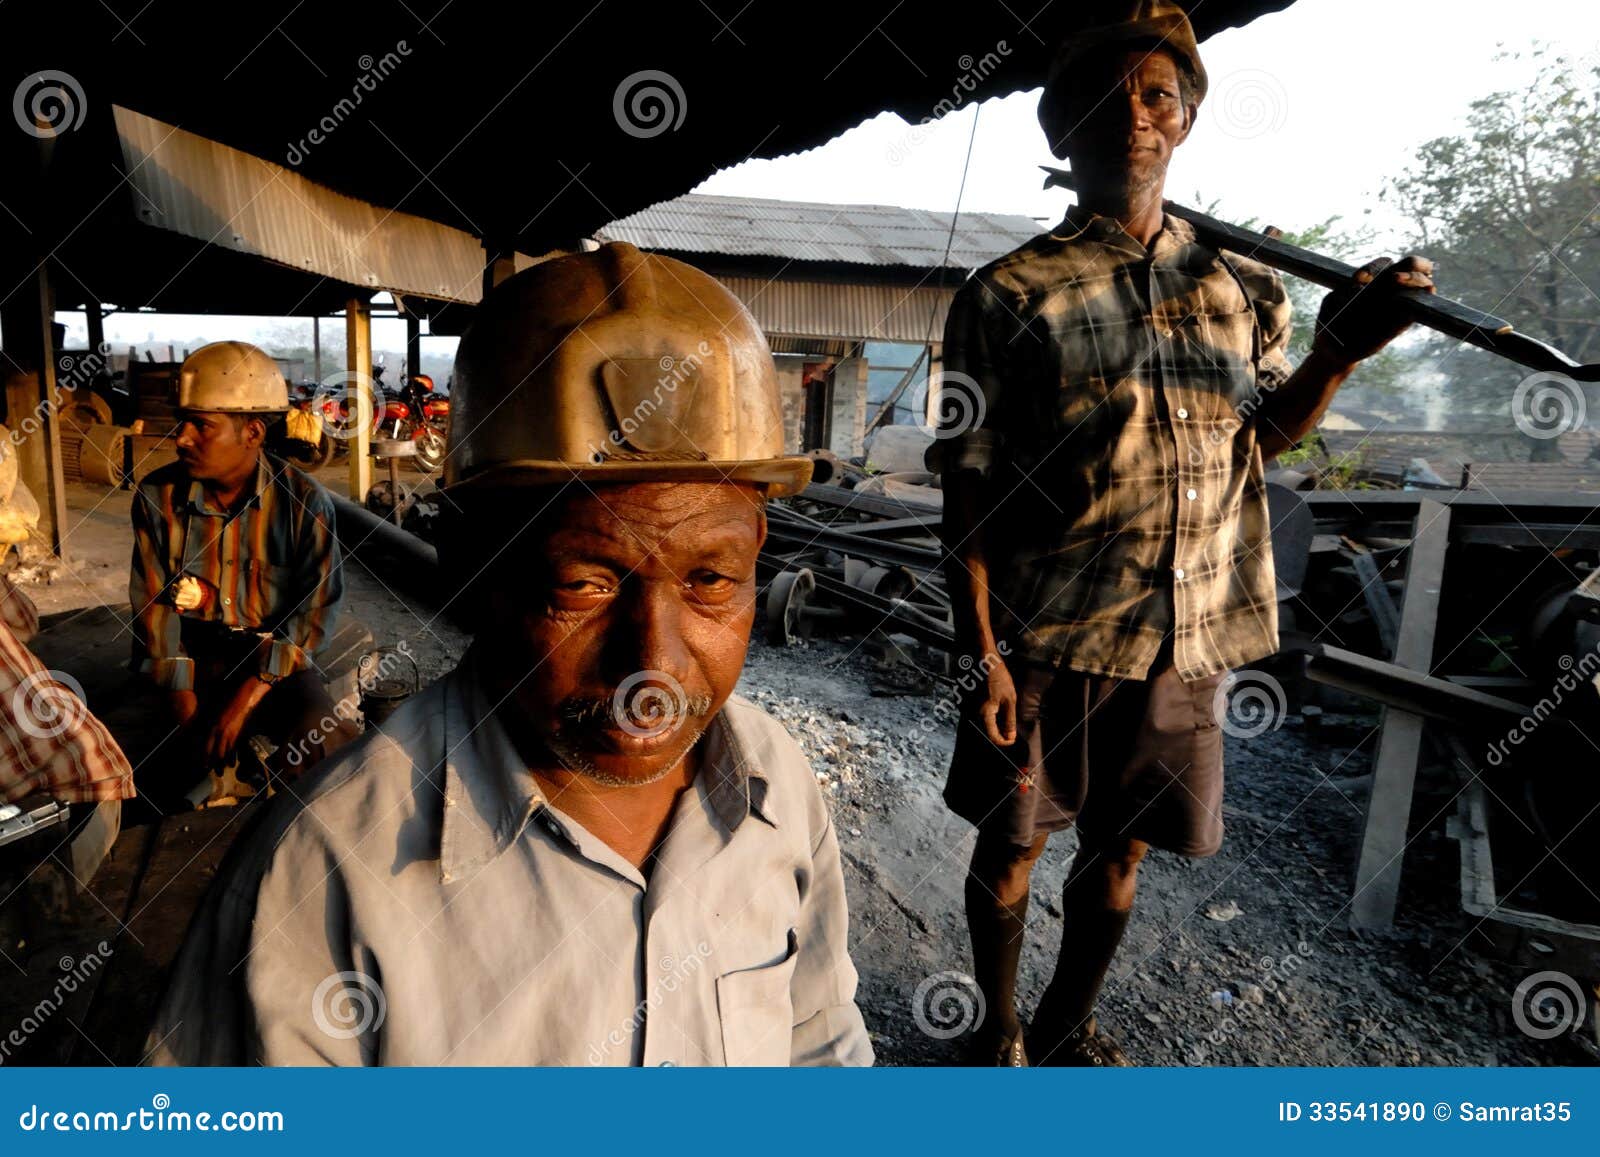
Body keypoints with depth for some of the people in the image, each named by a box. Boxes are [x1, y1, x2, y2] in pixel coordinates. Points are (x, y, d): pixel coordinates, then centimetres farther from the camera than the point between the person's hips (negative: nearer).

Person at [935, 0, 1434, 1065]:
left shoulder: (1243, 287, 8)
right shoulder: (1011, 295, -4)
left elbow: (1267, 433, 18)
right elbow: (970, 486, -6)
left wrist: (1340, 351, -3)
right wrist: (981, 651, -12)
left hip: (1188, 634, 4)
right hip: (1048, 636, -3)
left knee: (1122, 849, 16)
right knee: (1011, 846, 9)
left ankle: (1068, 1028, 40)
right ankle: (999, 1035, 36)